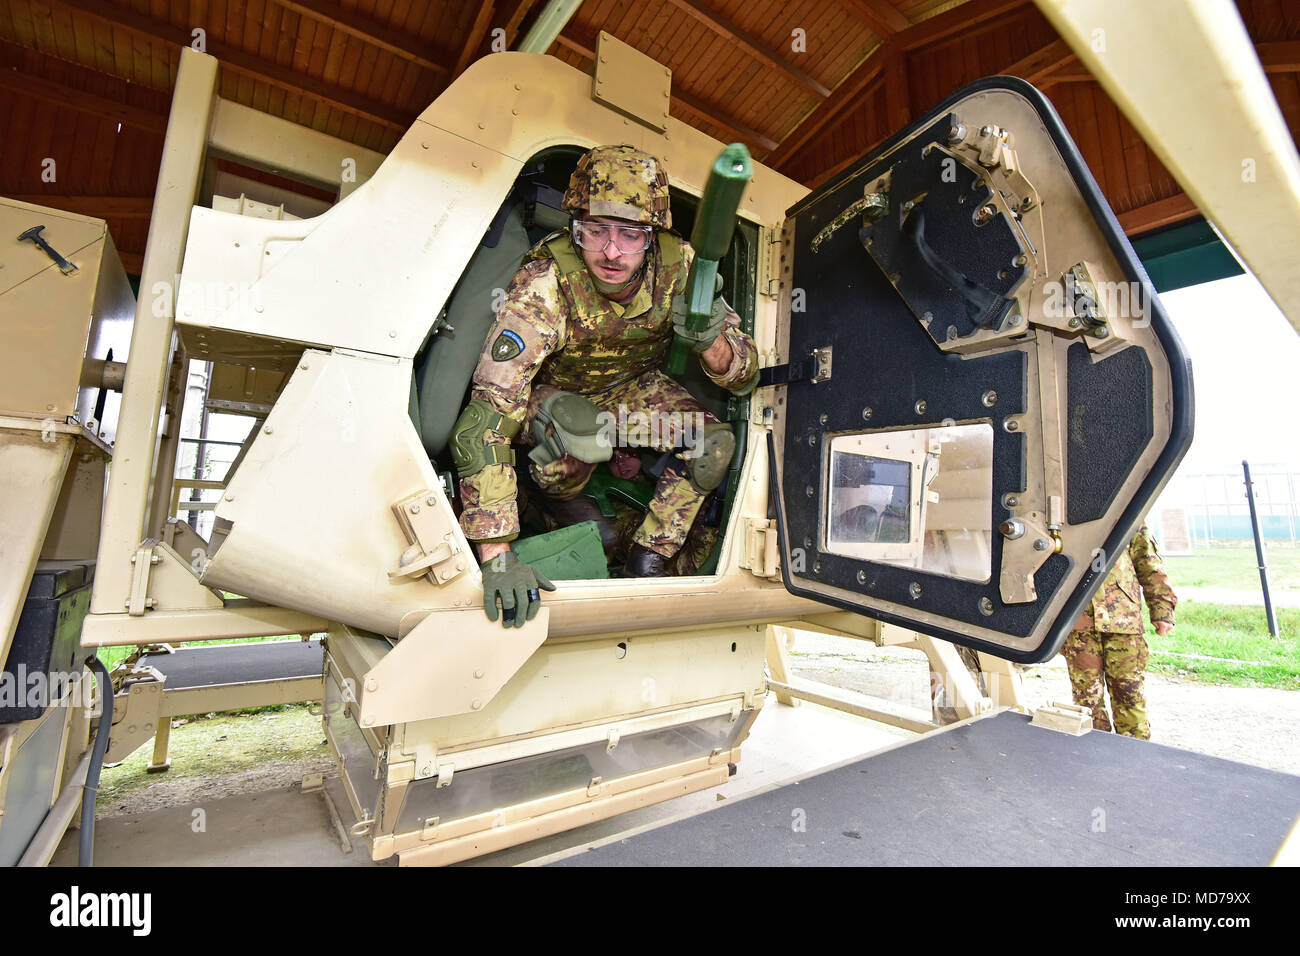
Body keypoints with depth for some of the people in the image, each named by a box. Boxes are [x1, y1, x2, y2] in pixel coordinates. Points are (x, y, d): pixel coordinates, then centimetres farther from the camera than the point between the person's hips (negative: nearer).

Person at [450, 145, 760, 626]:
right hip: (552, 392, -3)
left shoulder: (678, 266, -24)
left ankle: (648, 557, 2)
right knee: (583, 432, -37)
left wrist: (711, 340, -43)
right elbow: (484, 423, -39)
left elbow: (745, 377, -18)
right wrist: (496, 557, -43)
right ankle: (558, 492, 0)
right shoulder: (545, 285, -35)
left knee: (716, 443, -18)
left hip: (633, 387, 4)